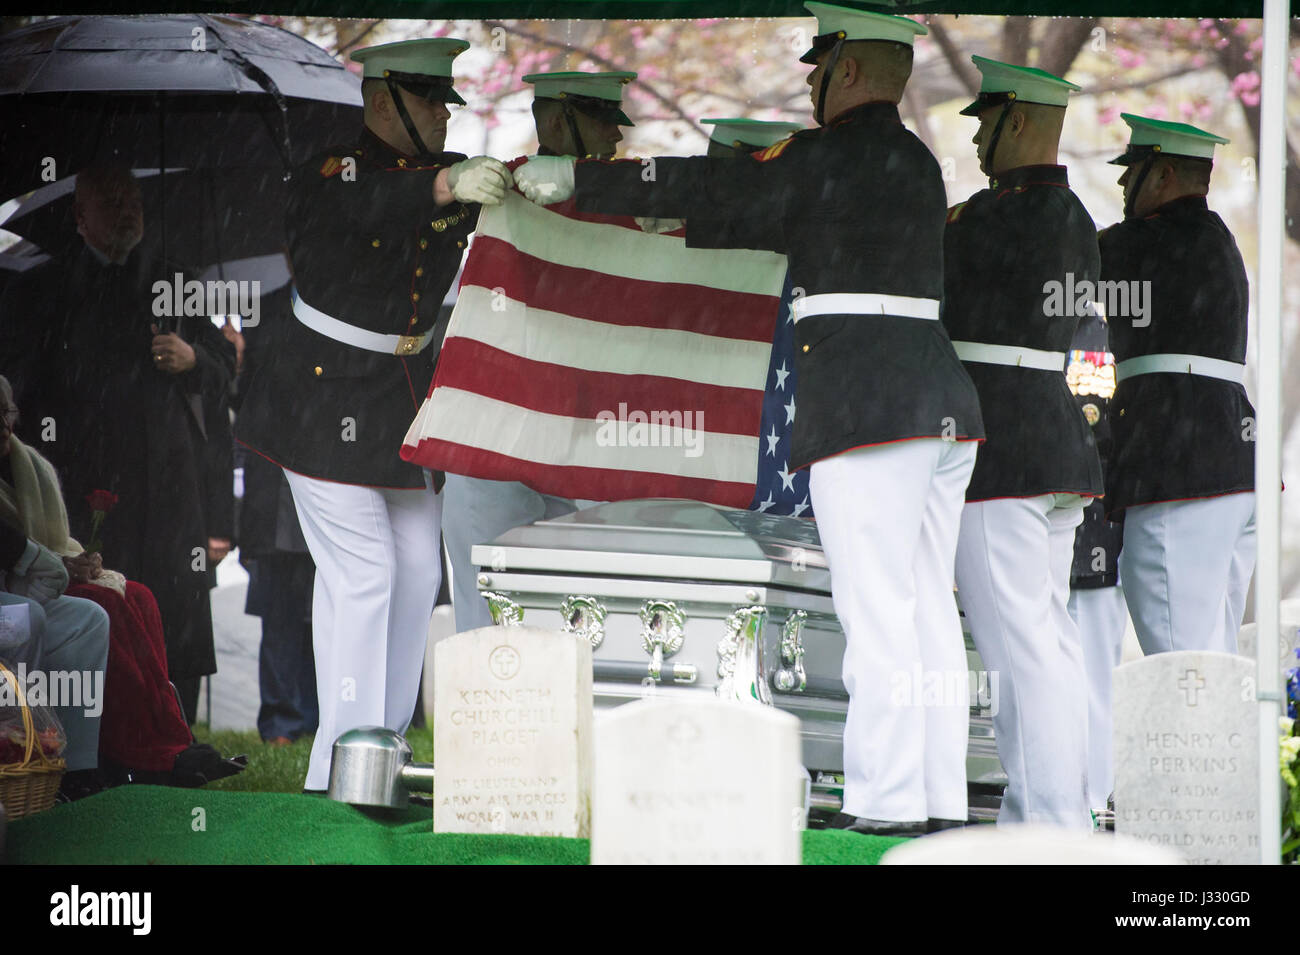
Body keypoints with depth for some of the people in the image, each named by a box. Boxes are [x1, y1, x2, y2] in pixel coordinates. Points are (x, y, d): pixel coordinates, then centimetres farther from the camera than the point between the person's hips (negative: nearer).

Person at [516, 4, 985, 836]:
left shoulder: (833, 156, -8)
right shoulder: (914, 161, 19)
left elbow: (721, 190, -6)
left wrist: (576, 178, 0)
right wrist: (674, 219, 34)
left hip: (867, 400, -9)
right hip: (943, 394, 9)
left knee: (877, 610, -8)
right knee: (927, 608, 8)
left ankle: (884, 801, -9)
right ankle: (939, 799, 8)